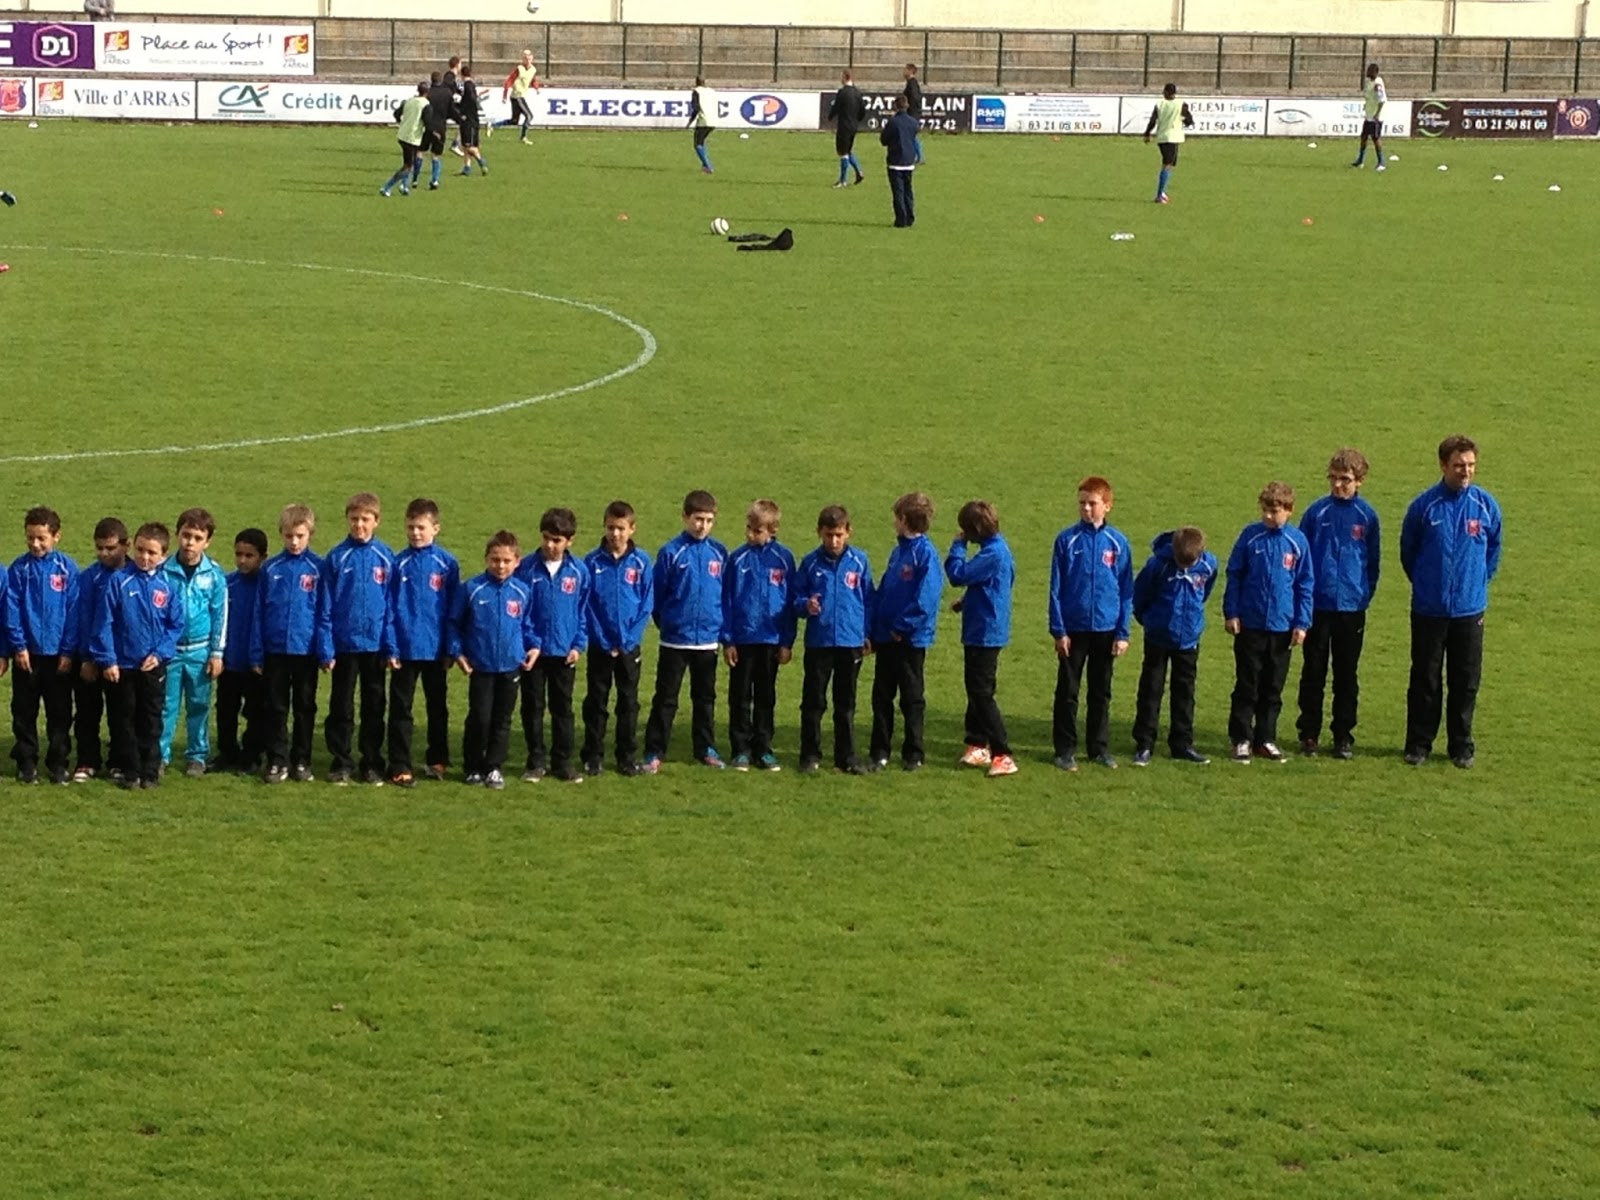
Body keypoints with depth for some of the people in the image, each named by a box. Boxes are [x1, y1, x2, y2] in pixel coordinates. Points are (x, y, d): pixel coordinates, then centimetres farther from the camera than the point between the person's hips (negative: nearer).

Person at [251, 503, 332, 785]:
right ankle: (277, 761, 12)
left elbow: (325, 613, -2)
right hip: (275, 649, 1)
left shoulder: (318, 567, -4)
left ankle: (301, 761, 17)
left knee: (304, 708, 9)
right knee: (276, 708, 7)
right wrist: (257, 654, 1)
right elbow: (258, 613, 4)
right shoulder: (270, 569, 1)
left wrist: (326, 651, -6)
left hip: (306, 649, -1)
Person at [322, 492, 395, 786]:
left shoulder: (386, 557, 0)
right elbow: (326, 605, -1)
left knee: (374, 706, 9)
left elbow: (392, 604, 2)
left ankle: (372, 764, 17)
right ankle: (341, 763, 14)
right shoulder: (336, 558, -2)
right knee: (341, 707, 6)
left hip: (375, 643, 0)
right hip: (344, 643, 0)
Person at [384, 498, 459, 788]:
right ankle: (400, 767, 6)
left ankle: (438, 760, 27)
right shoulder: (399, 563, -3)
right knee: (400, 708, 2)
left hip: (436, 648, 1)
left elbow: (453, 609, 2)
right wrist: (390, 647, -8)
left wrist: (452, 647, -2)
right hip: (405, 648, -1)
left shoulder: (447, 563, -2)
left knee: (438, 707, 14)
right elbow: (389, 608, -2)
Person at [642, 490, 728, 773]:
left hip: (708, 640, 3)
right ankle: (654, 753, 5)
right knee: (665, 699, 2)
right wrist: (665, 622, 1)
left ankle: (706, 749, 24)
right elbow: (657, 594, -1)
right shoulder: (671, 553, -7)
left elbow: (728, 593, 10)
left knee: (705, 697, 14)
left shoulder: (719, 553, 2)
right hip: (674, 640, -3)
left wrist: (724, 627, 5)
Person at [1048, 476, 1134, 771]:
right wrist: (1058, 630, -7)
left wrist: (1123, 633, -1)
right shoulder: (1067, 540, -4)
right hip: (1073, 629, -1)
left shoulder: (1118, 542, 0)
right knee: (1067, 691, 5)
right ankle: (1065, 750, 12)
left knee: (1101, 692, 11)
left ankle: (1100, 747, 20)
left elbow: (1126, 591, 4)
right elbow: (1056, 588, -2)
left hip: (1106, 629, 1)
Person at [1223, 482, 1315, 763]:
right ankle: (1241, 739, 9)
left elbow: (1305, 585, 4)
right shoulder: (1251, 536, -4)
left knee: (1273, 688, 10)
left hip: (1282, 627, 1)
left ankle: (1266, 739, 18)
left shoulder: (1297, 541, -1)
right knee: (1247, 687, 3)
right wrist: (1231, 613, -3)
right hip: (1250, 624, -1)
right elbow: (1234, 575, 2)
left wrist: (1302, 623, -1)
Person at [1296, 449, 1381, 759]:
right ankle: (1308, 733, 14)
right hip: (1318, 605, 0)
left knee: (1346, 675, 7)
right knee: (1313, 672, 6)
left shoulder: (1367, 516, 0)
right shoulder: (1317, 511, -1)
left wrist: (1366, 596, 3)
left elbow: (1373, 560, 9)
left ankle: (1343, 736, 14)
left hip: (1352, 607, 0)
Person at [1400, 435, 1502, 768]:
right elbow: (1408, 550, 7)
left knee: (1466, 681, 7)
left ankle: (1461, 746, 18)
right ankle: (1419, 744, 16)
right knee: (1424, 680, 6)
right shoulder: (1424, 506, -8)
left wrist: (1478, 584, 13)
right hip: (1428, 611, -1)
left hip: (1470, 609, 1)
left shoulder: (1486, 506, -3)